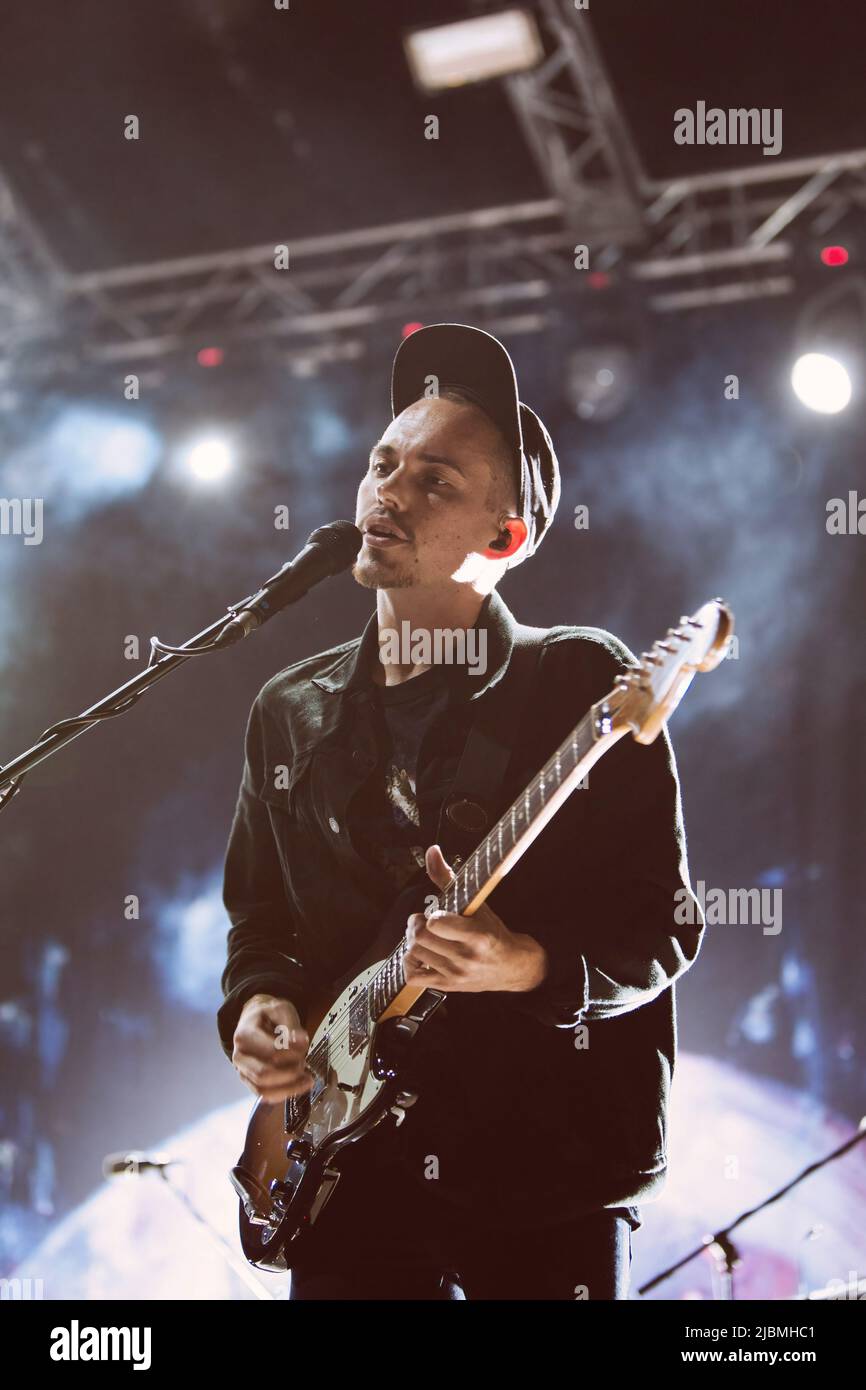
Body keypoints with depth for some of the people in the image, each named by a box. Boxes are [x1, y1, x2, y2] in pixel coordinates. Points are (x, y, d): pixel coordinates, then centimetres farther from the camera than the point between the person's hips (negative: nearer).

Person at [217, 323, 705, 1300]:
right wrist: (255, 1005, -3)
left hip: (549, 1180, -3)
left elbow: (665, 931, -7)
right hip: (348, 1178, 4)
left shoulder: (583, 684, -7)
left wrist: (528, 969, -24)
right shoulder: (291, 711, 8)